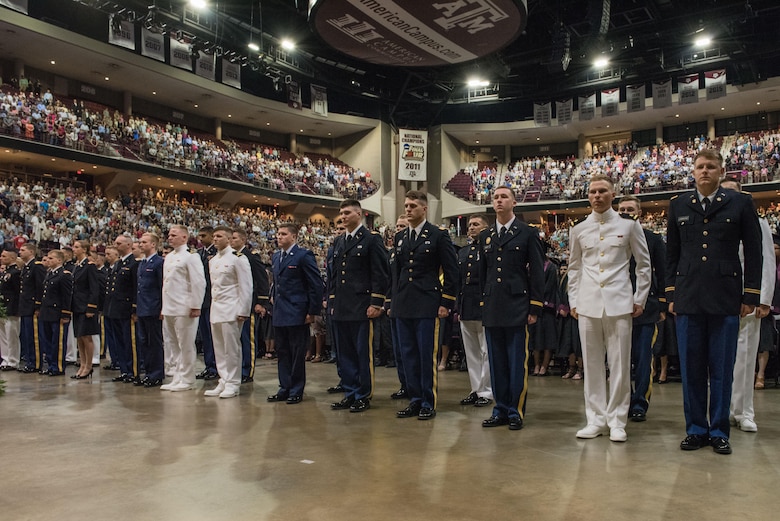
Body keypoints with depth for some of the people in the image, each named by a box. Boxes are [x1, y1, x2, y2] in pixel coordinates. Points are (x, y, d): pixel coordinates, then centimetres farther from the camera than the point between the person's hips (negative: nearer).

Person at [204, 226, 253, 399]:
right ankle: (223, 382, 17)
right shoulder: (212, 260, 17)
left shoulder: (238, 258, -7)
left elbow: (246, 286, -10)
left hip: (231, 310, -7)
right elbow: (213, 285, 18)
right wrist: (213, 306, 9)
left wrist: (243, 312, -14)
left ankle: (233, 384, 4)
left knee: (232, 348, -4)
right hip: (215, 309, 7)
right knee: (219, 349, 9)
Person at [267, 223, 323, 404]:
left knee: (297, 354, 2)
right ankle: (285, 389, 23)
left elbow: (316, 285, -12)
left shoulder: (304, 255, -10)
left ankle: (296, 391, 13)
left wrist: (313, 312, -14)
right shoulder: (276, 257, 14)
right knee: (282, 352, 13)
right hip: (279, 313, 8)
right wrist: (273, 295, 12)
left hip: (297, 313, -7)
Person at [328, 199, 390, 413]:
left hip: (362, 307, -7)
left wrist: (376, 303, -14)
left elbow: (380, 273, -9)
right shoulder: (338, 242, 16)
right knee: (345, 354, 11)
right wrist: (332, 302, 14)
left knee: (364, 353, 0)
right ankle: (350, 394, 21)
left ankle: (364, 396, 11)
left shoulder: (372, 239, -4)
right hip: (341, 308, 7)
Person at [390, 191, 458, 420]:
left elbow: (451, 272, -4)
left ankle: (429, 403, 11)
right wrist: (393, 301, 14)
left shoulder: (439, 235, -2)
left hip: (427, 305, -5)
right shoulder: (400, 238, 14)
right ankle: (415, 400, 20)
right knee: (408, 354, 9)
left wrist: (446, 303, -8)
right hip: (403, 305, 6)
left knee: (427, 355, -1)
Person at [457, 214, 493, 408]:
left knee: (486, 352, 1)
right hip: (466, 308, 7)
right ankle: (476, 390, 21)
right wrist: (459, 307, 13)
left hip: (484, 307, -7)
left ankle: (486, 392, 10)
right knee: (471, 353, 12)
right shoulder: (463, 251, 16)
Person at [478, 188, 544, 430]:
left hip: (517, 308, -4)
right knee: (496, 363, 9)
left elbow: (537, 273, -1)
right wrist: (483, 305, 11)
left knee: (517, 363, 1)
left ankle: (516, 412, 13)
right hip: (492, 309, 4)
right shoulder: (485, 236, 14)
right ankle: (501, 410, 20)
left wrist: (535, 308, -7)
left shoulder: (528, 233, 2)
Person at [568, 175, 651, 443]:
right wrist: (573, 301, 9)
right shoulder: (578, 230, 10)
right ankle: (596, 419, 14)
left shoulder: (629, 225, 5)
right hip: (588, 305, 2)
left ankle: (617, 421, 11)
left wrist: (639, 299, 4)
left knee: (619, 363, 0)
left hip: (619, 303, -2)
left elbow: (644, 264, 8)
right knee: (592, 363, 5)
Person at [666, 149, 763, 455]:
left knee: (722, 369, 5)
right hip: (688, 300, 2)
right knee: (691, 369, 5)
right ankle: (696, 429, 17)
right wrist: (671, 294, 8)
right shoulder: (678, 206, 11)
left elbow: (753, 252, 5)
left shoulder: (740, 204, 5)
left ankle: (719, 432, 17)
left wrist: (751, 295, -1)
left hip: (726, 300, -1)